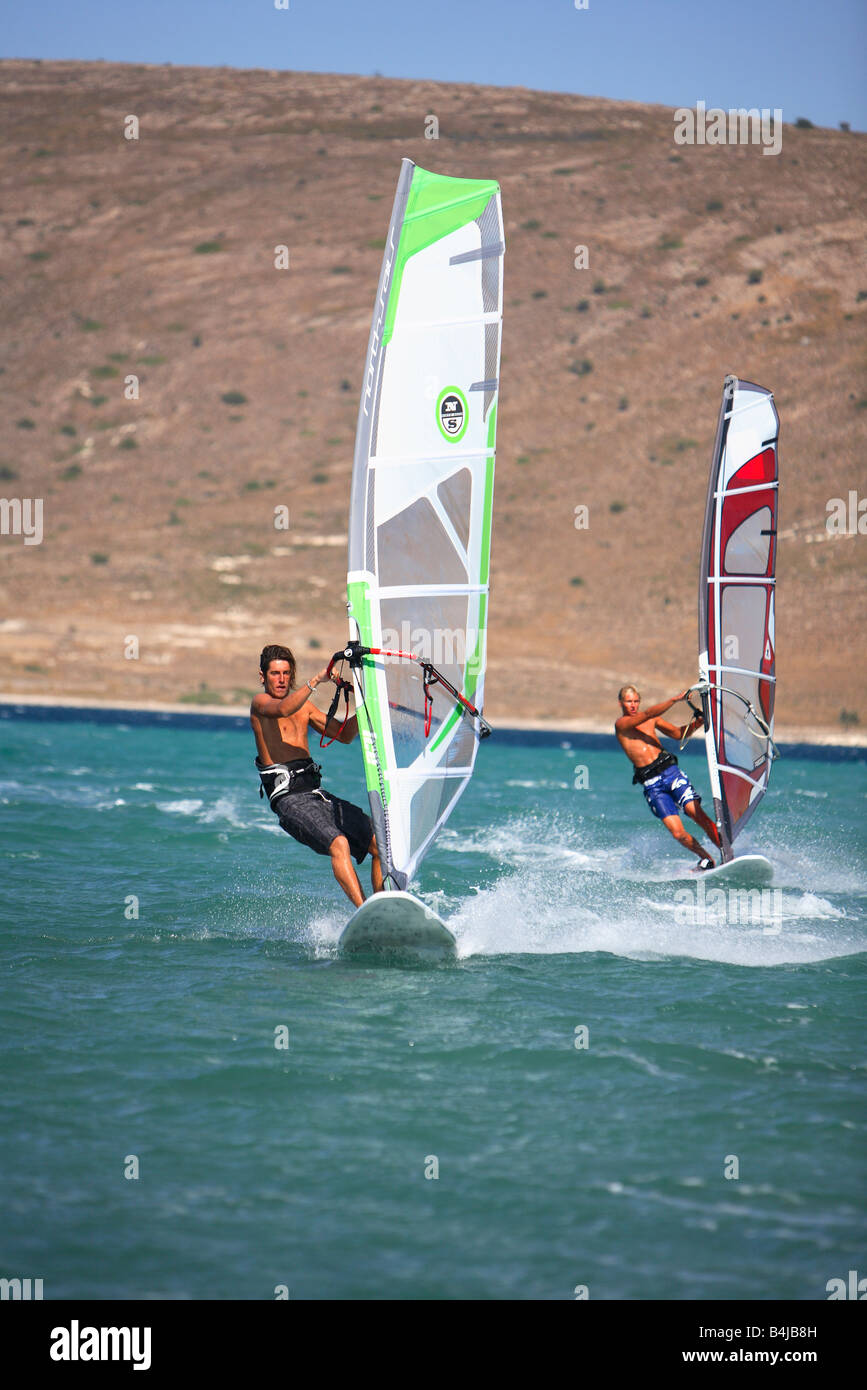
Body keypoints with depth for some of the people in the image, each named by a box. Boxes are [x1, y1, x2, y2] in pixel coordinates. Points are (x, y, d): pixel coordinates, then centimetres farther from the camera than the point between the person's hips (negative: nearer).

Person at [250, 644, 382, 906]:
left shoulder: (304, 705, 22)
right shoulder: (260, 702, 2)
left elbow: (344, 735, 23)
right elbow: (283, 709, -22)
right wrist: (315, 680, -30)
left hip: (318, 793, 8)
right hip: (290, 798, -8)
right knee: (339, 843, -30)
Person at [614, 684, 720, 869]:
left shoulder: (652, 719, 17)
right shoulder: (621, 724, 0)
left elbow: (678, 733, 25)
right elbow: (647, 715, -16)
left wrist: (695, 724, 4)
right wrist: (675, 699, -23)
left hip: (670, 770, 3)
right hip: (650, 783, -3)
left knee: (698, 815, -17)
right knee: (678, 833, -13)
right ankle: (706, 860, 7)